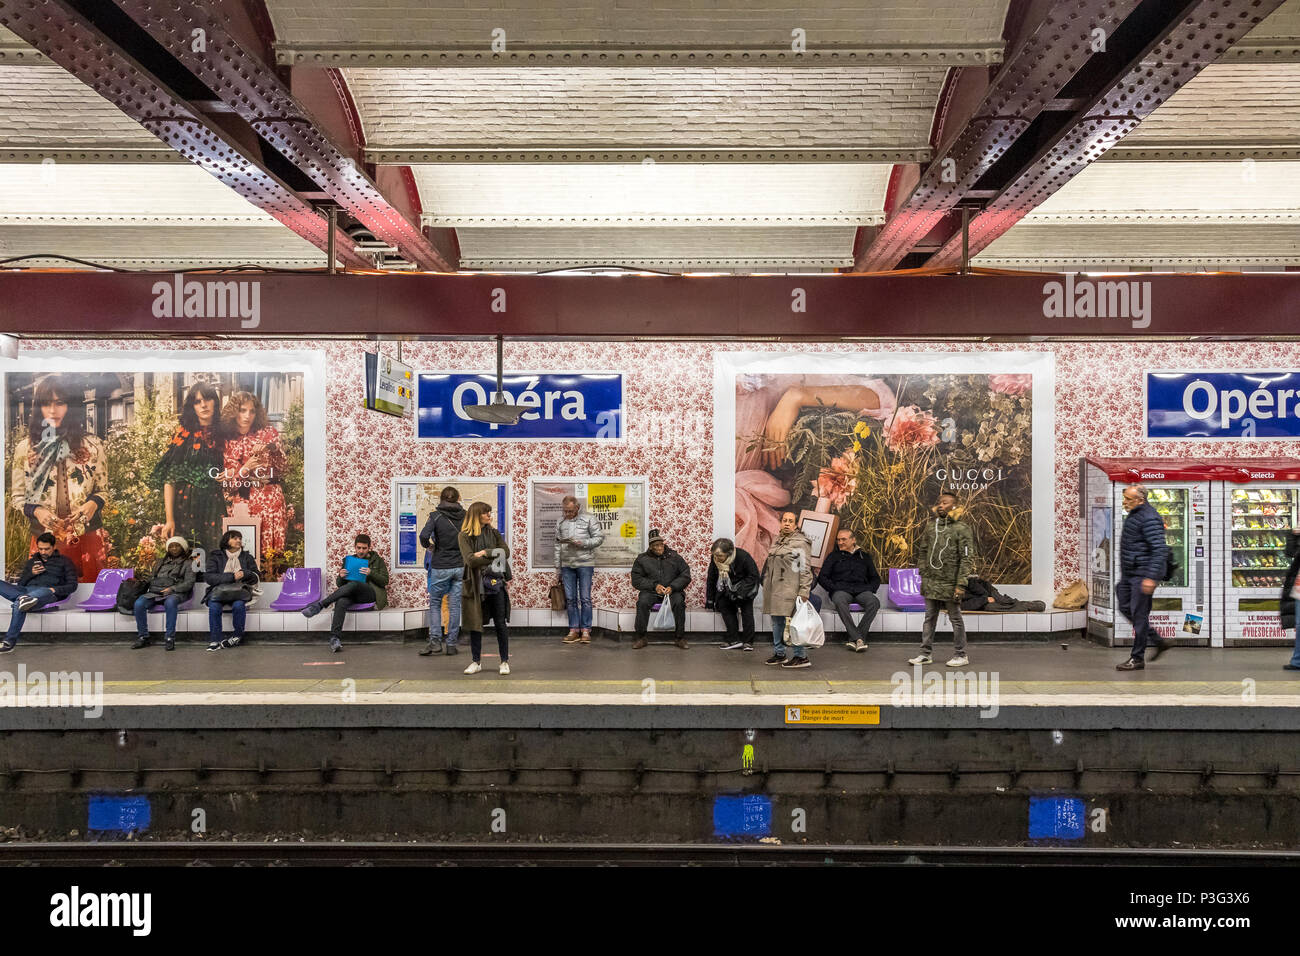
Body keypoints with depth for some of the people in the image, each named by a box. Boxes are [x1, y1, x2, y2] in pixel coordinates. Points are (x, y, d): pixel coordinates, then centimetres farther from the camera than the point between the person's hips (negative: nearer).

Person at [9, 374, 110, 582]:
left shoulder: (92, 446, -1)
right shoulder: (25, 448, 1)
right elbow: (17, 497, 7)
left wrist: (93, 504, -14)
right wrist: (37, 511, -12)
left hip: (87, 540, 0)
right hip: (45, 539, 0)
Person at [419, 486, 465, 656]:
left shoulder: (436, 516, -9)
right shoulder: (464, 516, 1)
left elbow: (424, 535, -23)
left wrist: (428, 546, -3)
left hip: (440, 567, -3)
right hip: (459, 566, 3)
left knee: (435, 604, 10)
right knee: (455, 605, 7)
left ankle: (435, 641, 2)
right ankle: (451, 644, 10)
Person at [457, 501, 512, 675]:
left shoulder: (494, 533, 11)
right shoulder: (464, 536, 0)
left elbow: (506, 552, -1)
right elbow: (470, 560, -12)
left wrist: (486, 553, -12)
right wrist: (495, 555, -8)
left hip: (496, 582, 2)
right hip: (476, 584, -2)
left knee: (501, 623, 1)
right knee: (475, 623, 6)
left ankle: (505, 661, 9)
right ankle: (476, 662, 18)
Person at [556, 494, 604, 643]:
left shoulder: (588, 519, 1)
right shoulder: (560, 523, 12)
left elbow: (599, 538, 0)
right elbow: (557, 546, 15)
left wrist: (582, 543, -14)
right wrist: (558, 568, 13)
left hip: (585, 564, -4)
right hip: (567, 565, 4)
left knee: (585, 598, -2)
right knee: (570, 599, 4)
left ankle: (585, 630, 4)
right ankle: (574, 630, 10)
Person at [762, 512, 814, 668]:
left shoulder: (801, 543, -7)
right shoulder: (777, 541, 16)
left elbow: (805, 570, -11)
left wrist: (804, 592, -18)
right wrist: (767, 585, 20)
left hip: (790, 588, -8)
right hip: (774, 588, 8)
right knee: (776, 620, 13)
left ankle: (801, 656, 0)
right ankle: (779, 654, 23)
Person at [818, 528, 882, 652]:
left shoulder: (864, 557, 23)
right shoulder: (834, 556, 19)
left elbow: (875, 578, 27)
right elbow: (822, 577, 13)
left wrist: (869, 589, 6)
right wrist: (834, 589, -4)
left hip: (861, 591, 2)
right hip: (841, 590, -1)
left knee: (874, 602, -32)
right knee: (839, 601, -38)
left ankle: (853, 638, -29)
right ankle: (858, 638, -36)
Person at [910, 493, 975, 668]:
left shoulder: (961, 528, -9)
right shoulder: (930, 526, 8)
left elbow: (967, 558, -12)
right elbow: (922, 553, 15)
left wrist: (961, 584, -16)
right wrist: (923, 576, 10)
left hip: (950, 583, -5)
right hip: (931, 583, 5)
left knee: (956, 619, 7)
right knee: (929, 618, 11)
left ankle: (960, 655, 18)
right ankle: (926, 653, 19)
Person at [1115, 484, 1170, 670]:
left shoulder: (1149, 519, -18)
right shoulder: (1133, 515, 13)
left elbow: (1160, 550, -24)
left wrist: (1151, 577, -28)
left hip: (1142, 575, -10)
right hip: (1129, 573, 10)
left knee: (1139, 614, -4)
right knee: (1125, 607, 13)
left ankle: (1137, 658, 4)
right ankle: (1156, 641, 26)